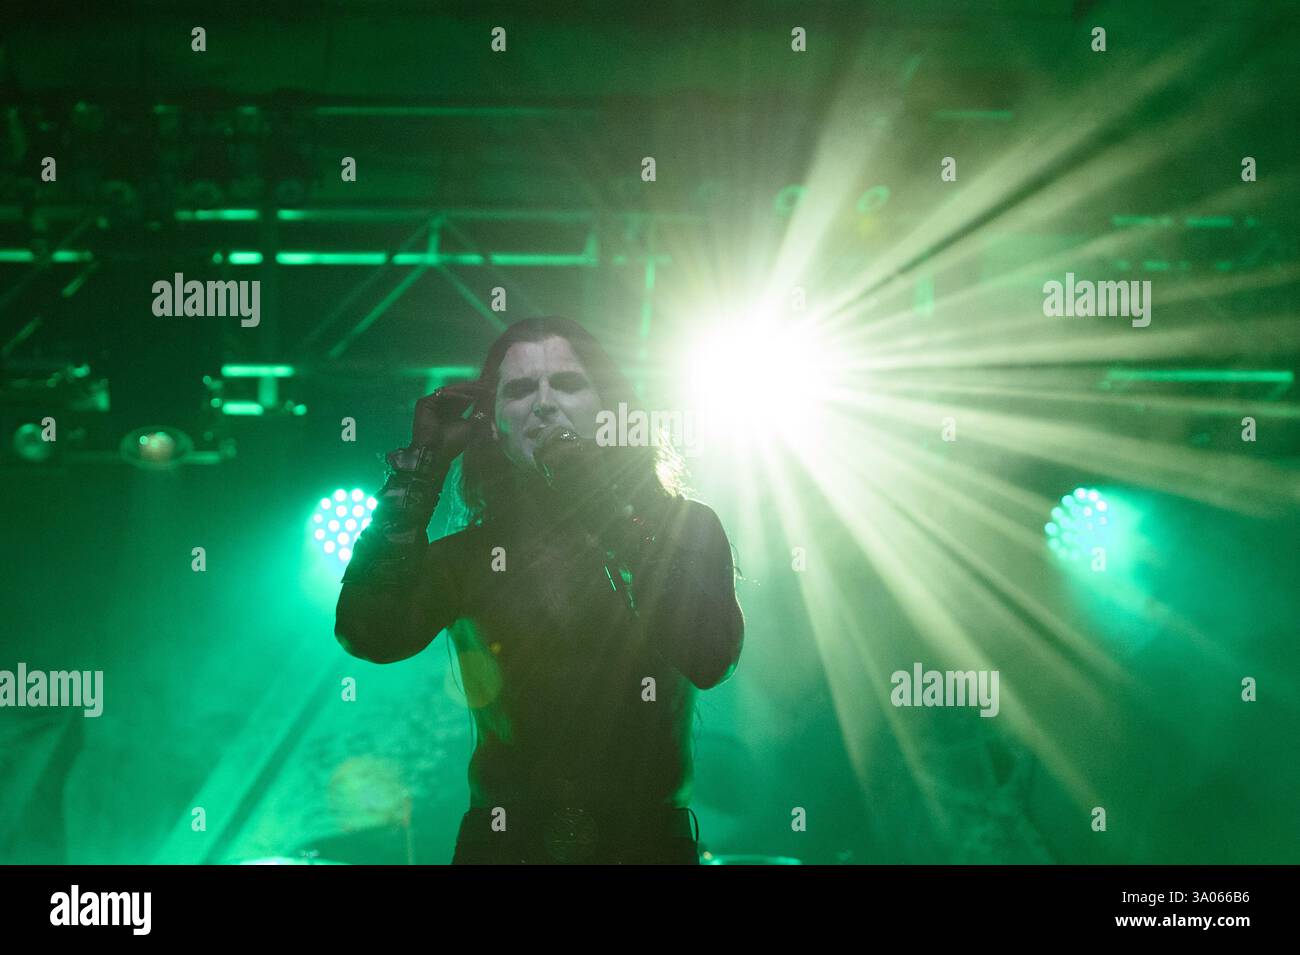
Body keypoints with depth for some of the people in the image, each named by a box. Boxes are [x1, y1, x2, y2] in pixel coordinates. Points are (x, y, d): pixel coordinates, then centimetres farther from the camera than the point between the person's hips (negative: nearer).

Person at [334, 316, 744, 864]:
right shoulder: (470, 555, 9)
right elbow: (369, 636, -8)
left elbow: (711, 660, -10)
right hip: (505, 842, 0)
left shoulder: (683, 530, 6)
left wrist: (613, 519, -13)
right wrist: (423, 464, -4)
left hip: (649, 839, 1)